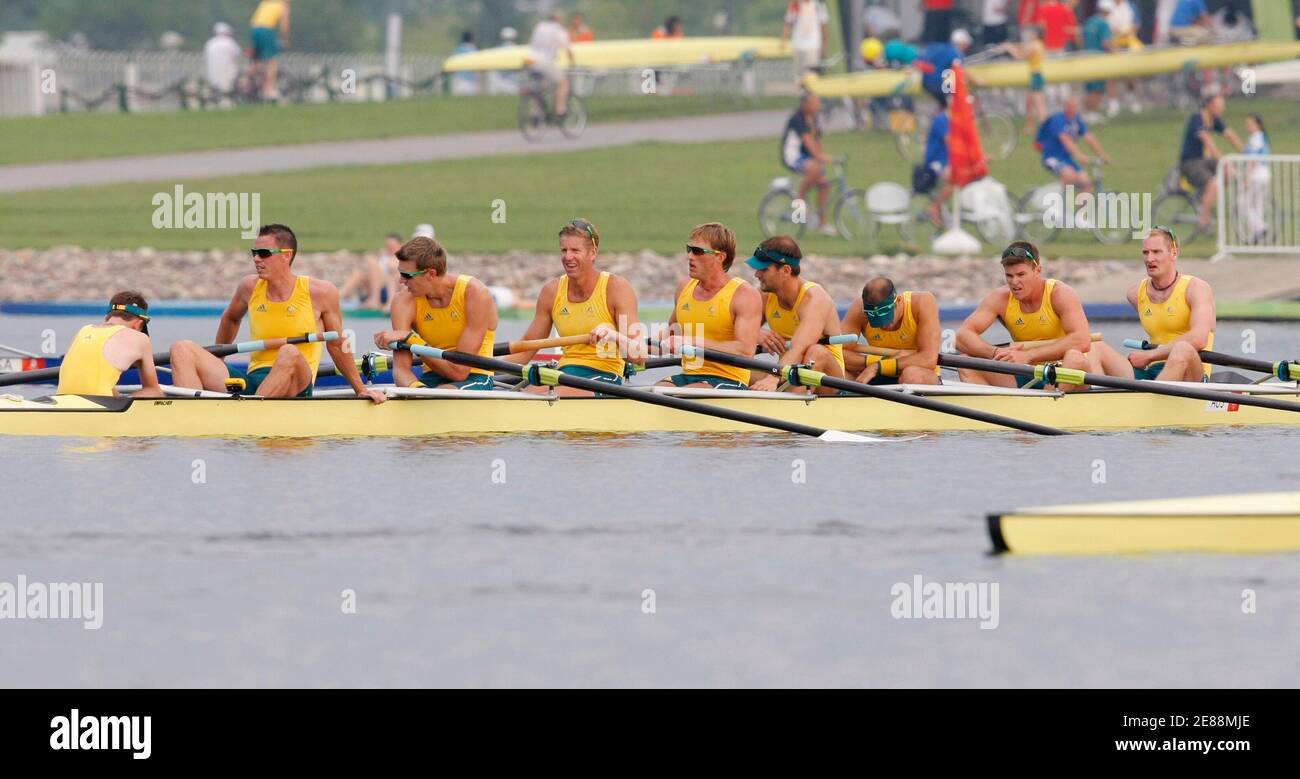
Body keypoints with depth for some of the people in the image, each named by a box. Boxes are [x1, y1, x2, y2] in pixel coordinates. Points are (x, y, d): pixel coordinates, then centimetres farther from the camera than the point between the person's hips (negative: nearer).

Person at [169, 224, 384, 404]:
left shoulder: (321, 293, 0)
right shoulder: (250, 287, 10)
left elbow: (337, 346, 11)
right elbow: (231, 318, 32)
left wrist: (361, 390, 15)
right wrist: (214, 365, 36)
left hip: (295, 388, -4)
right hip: (251, 382, 4)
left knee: (290, 354, -39)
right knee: (182, 350, -13)